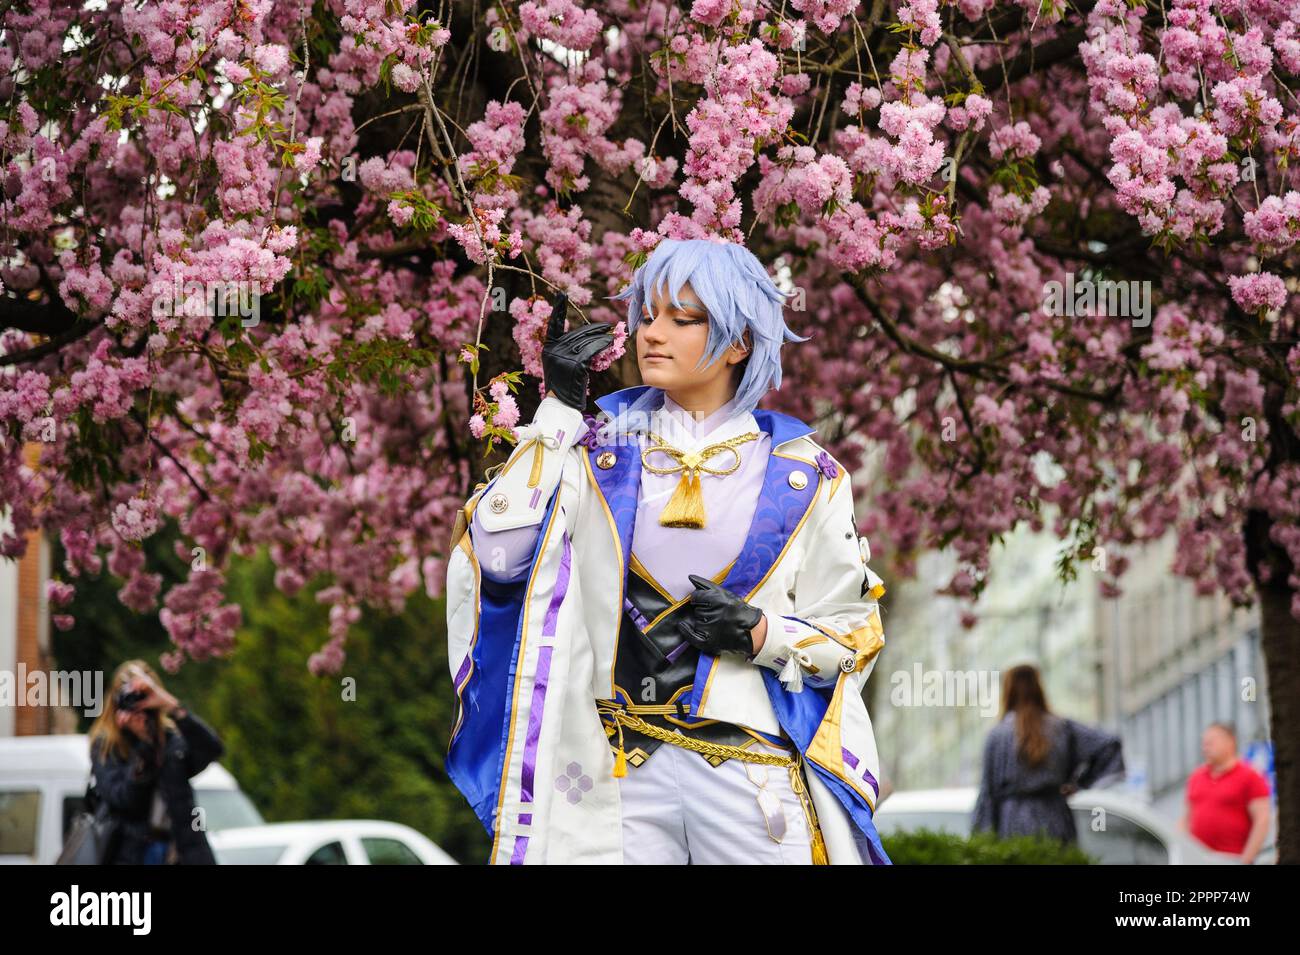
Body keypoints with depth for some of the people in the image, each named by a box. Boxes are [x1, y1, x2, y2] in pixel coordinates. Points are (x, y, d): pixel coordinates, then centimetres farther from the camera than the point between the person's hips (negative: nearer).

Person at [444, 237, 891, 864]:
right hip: (617, 777, 0)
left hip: (756, 780, 0)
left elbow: (849, 632, 8)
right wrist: (557, 411, -8)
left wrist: (760, 633, -12)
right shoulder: (600, 446, 6)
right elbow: (500, 553, -8)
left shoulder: (801, 475, 5)